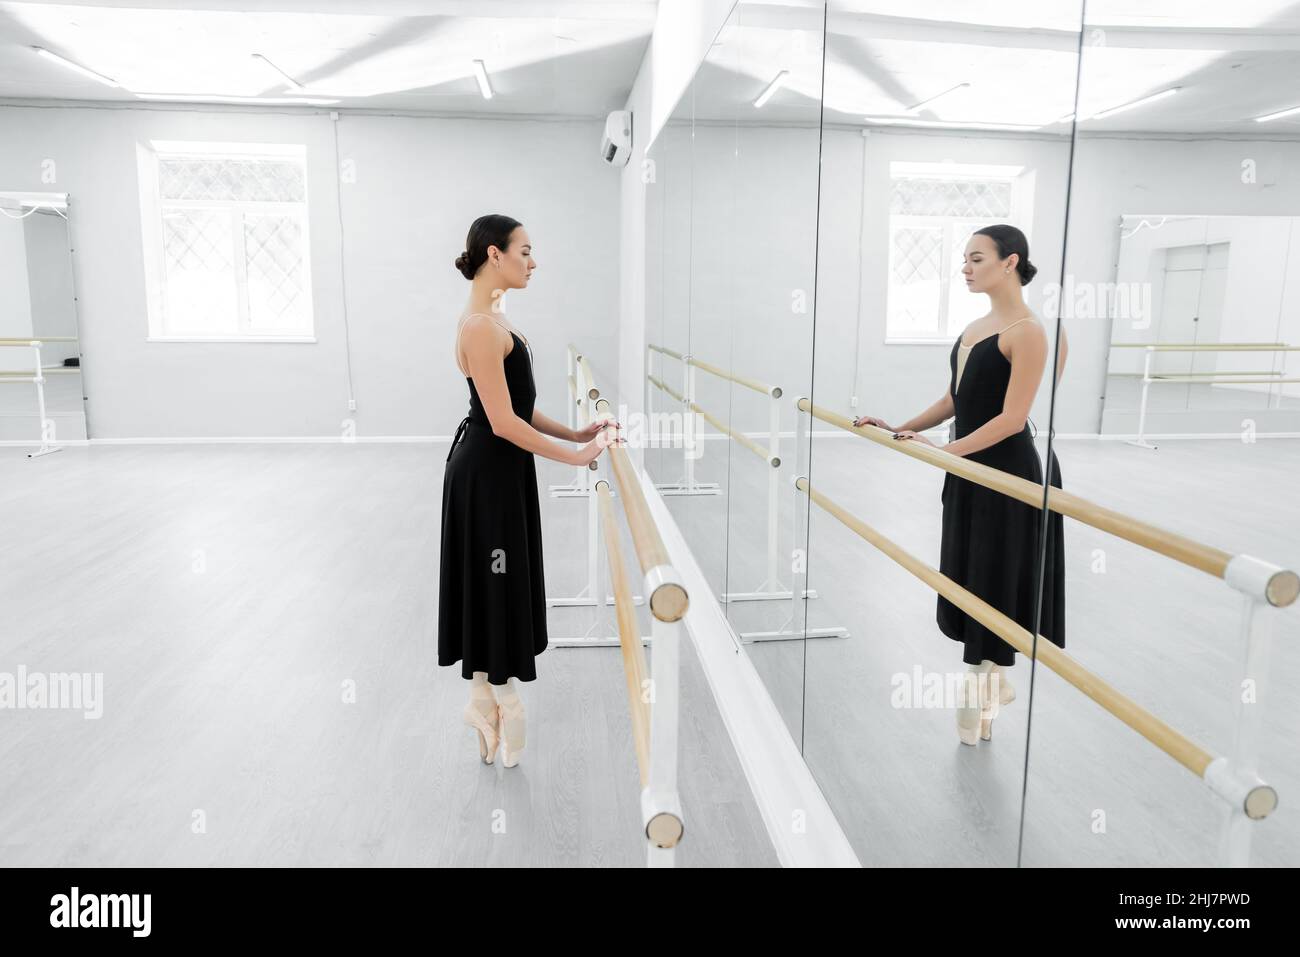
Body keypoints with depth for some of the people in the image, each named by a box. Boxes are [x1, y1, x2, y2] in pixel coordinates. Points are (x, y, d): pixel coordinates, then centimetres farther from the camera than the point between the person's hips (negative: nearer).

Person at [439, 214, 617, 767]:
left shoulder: (491, 320, 11)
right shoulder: (481, 326, -20)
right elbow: (504, 422, -23)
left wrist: (576, 433, 9)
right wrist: (577, 457, -17)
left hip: (499, 470, 10)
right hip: (487, 473, -10)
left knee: (501, 584, 17)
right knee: (494, 584, 3)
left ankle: (488, 697, 30)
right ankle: (495, 700, 20)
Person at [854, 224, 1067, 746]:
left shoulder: (1028, 332, -16)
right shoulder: (974, 328, 10)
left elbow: (1011, 418, -21)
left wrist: (943, 452, -25)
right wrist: (900, 429, 6)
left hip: (1006, 473, -8)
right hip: (969, 471, 9)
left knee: (992, 581, 4)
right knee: (970, 577, 15)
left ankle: (982, 698, 21)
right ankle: (995, 680, 33)